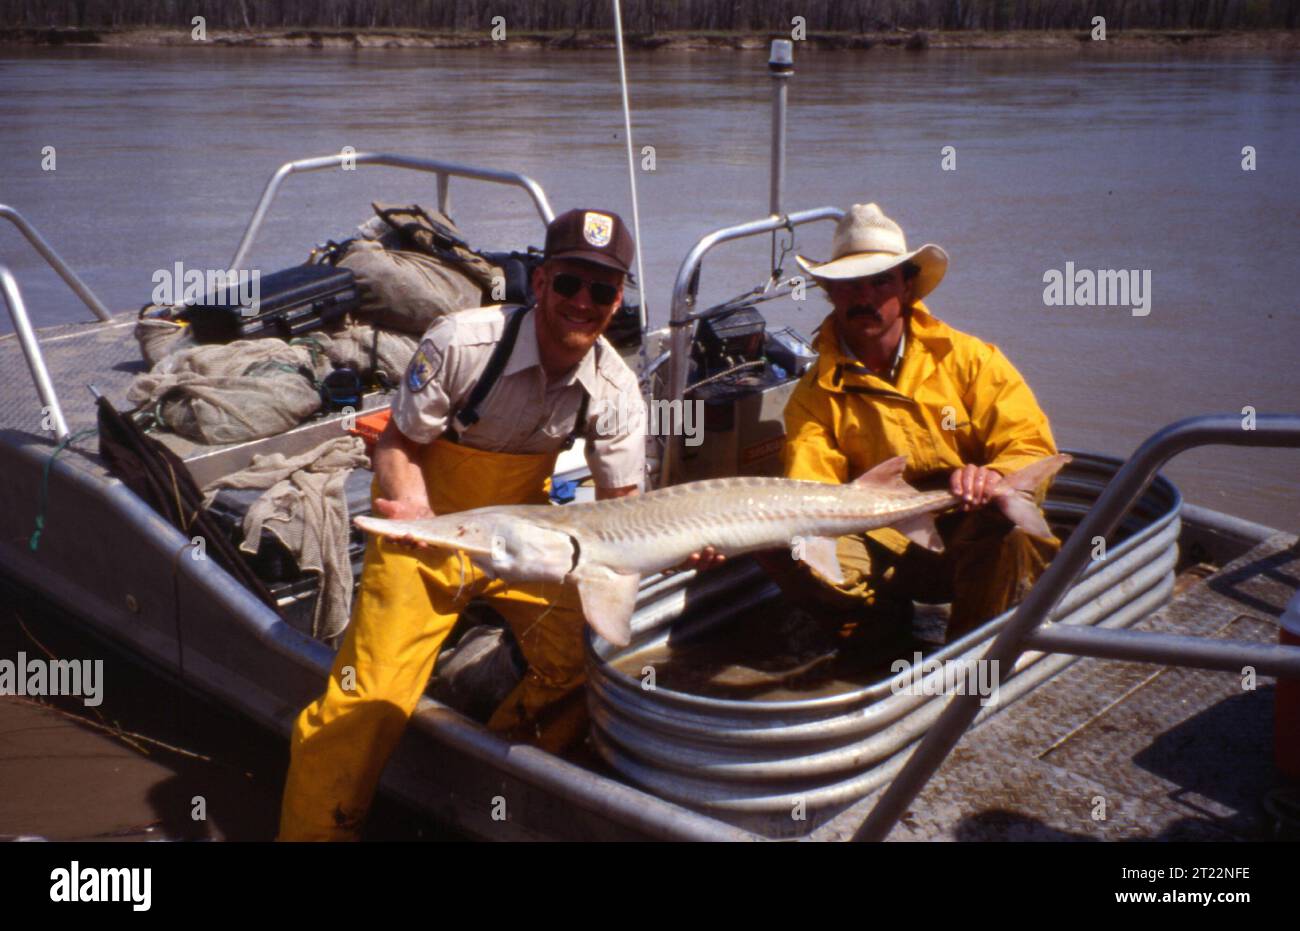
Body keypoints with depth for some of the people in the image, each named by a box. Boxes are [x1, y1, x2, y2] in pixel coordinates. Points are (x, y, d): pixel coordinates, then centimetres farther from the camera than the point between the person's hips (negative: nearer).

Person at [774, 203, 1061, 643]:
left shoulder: (971, 359, -2)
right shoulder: (817, 392, 0)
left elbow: (1033, 448, -5)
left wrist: (994, 477, -30)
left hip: (979, 536, -1)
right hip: (887, 547, 1)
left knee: (1010, 532, -36)